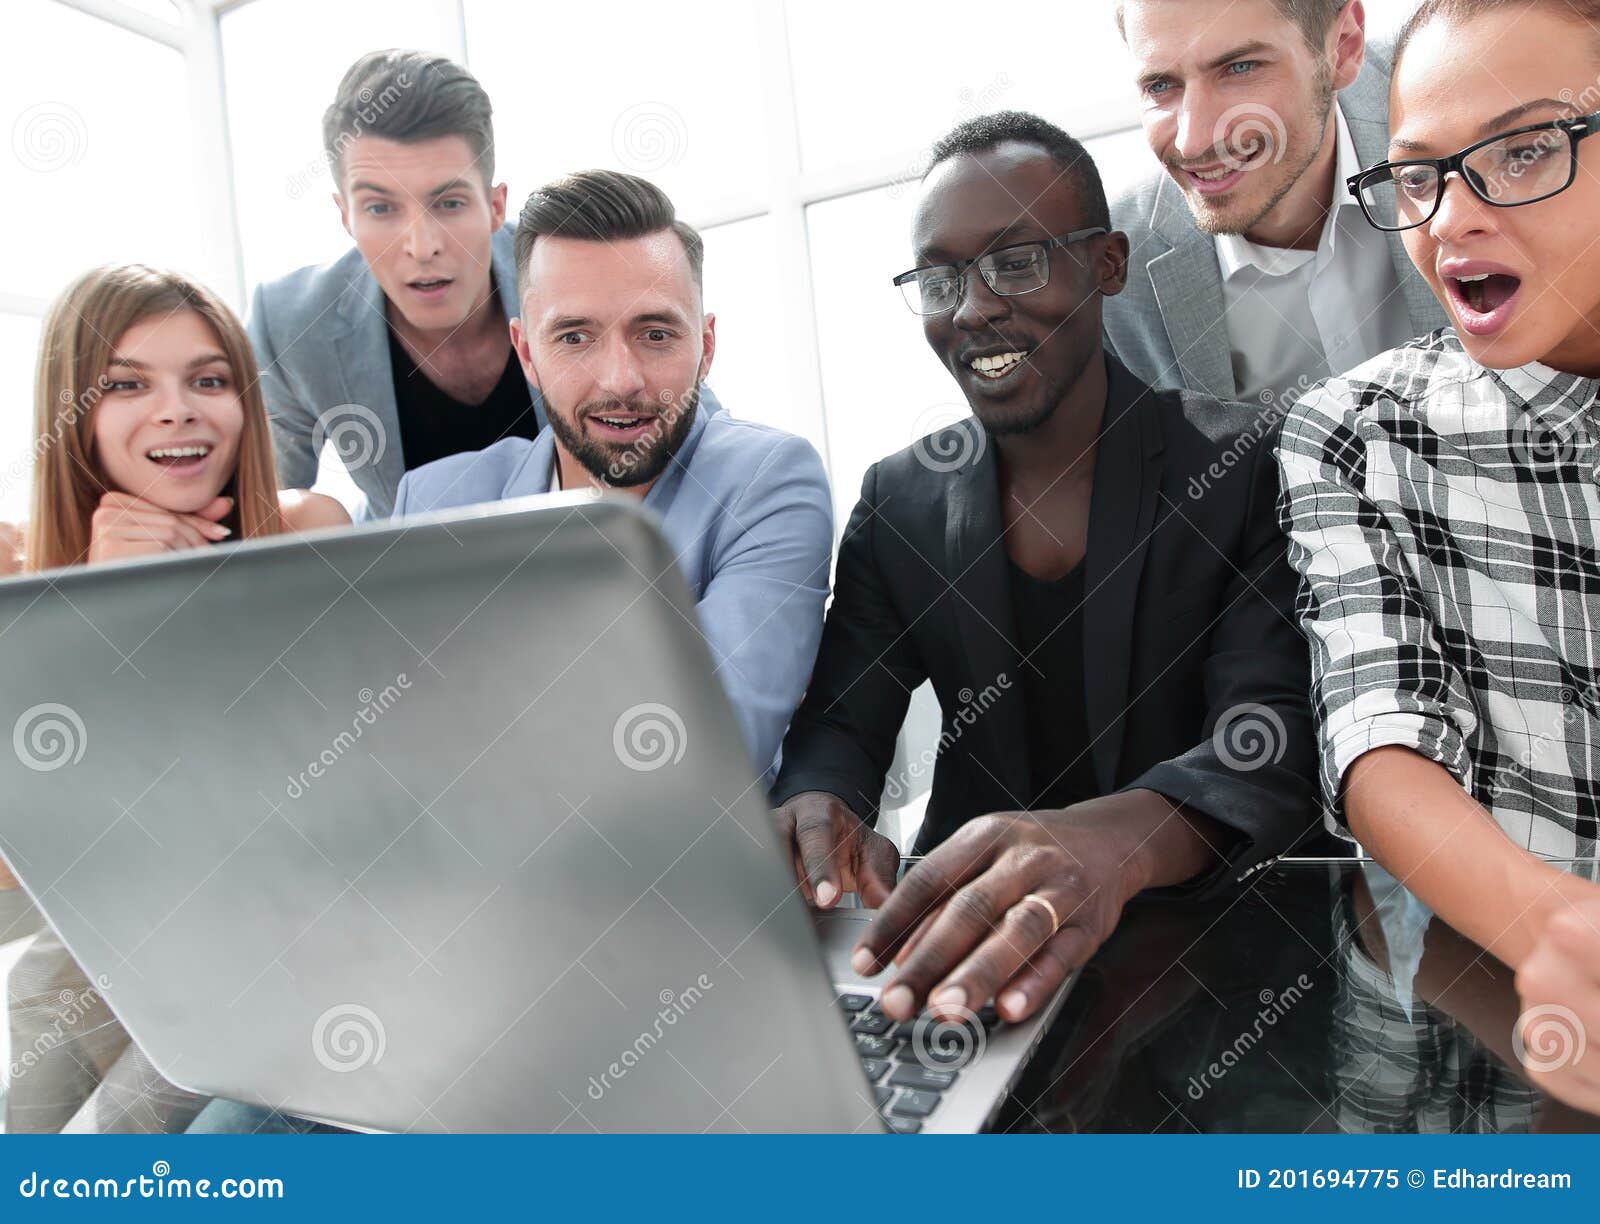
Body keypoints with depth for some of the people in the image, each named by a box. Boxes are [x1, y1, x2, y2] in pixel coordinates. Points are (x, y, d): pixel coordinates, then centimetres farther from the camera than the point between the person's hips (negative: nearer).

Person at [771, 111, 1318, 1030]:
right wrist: (814, 809, -26)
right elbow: (840, 722, 0)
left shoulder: (1243, 469, -5)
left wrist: (1113, 842, -39)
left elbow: (1276, 743, -17)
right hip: (969, 936, 3)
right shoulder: (899, 500, 6)